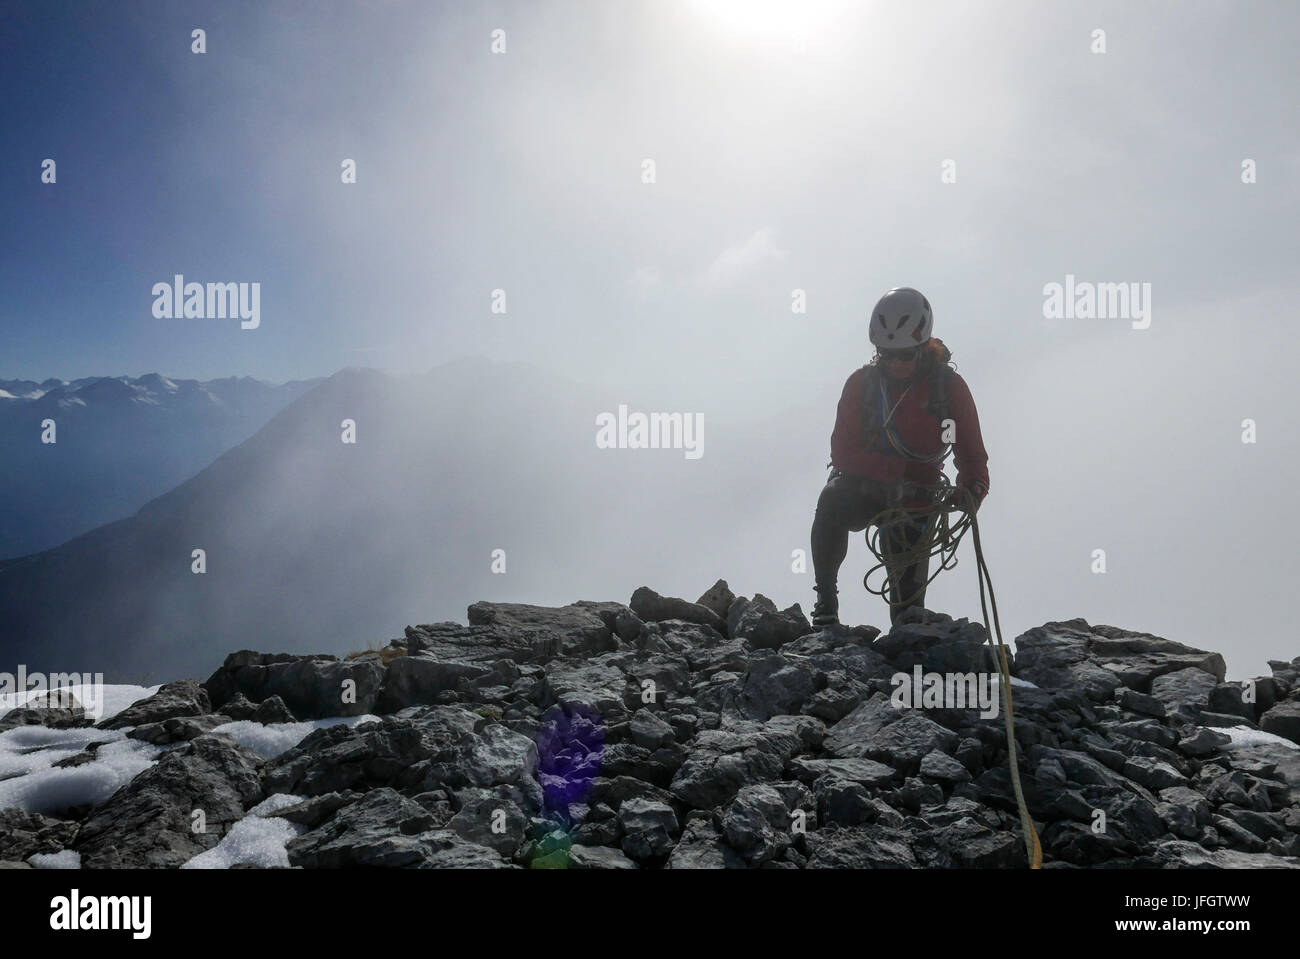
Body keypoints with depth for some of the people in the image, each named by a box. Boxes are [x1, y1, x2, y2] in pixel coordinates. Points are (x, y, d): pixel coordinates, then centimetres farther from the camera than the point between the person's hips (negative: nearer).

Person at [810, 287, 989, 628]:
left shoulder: (950, 386, -8)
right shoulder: (861, 383, -8)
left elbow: (972, 454, -4)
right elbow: (843, 454, -14)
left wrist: (972, 491, -26)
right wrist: (902, 468, -28)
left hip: (913, 499, 0)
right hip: (863, 487, 0)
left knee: (908, 602, -2)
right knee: (832, 501, -35)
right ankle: (825, 597, -20)